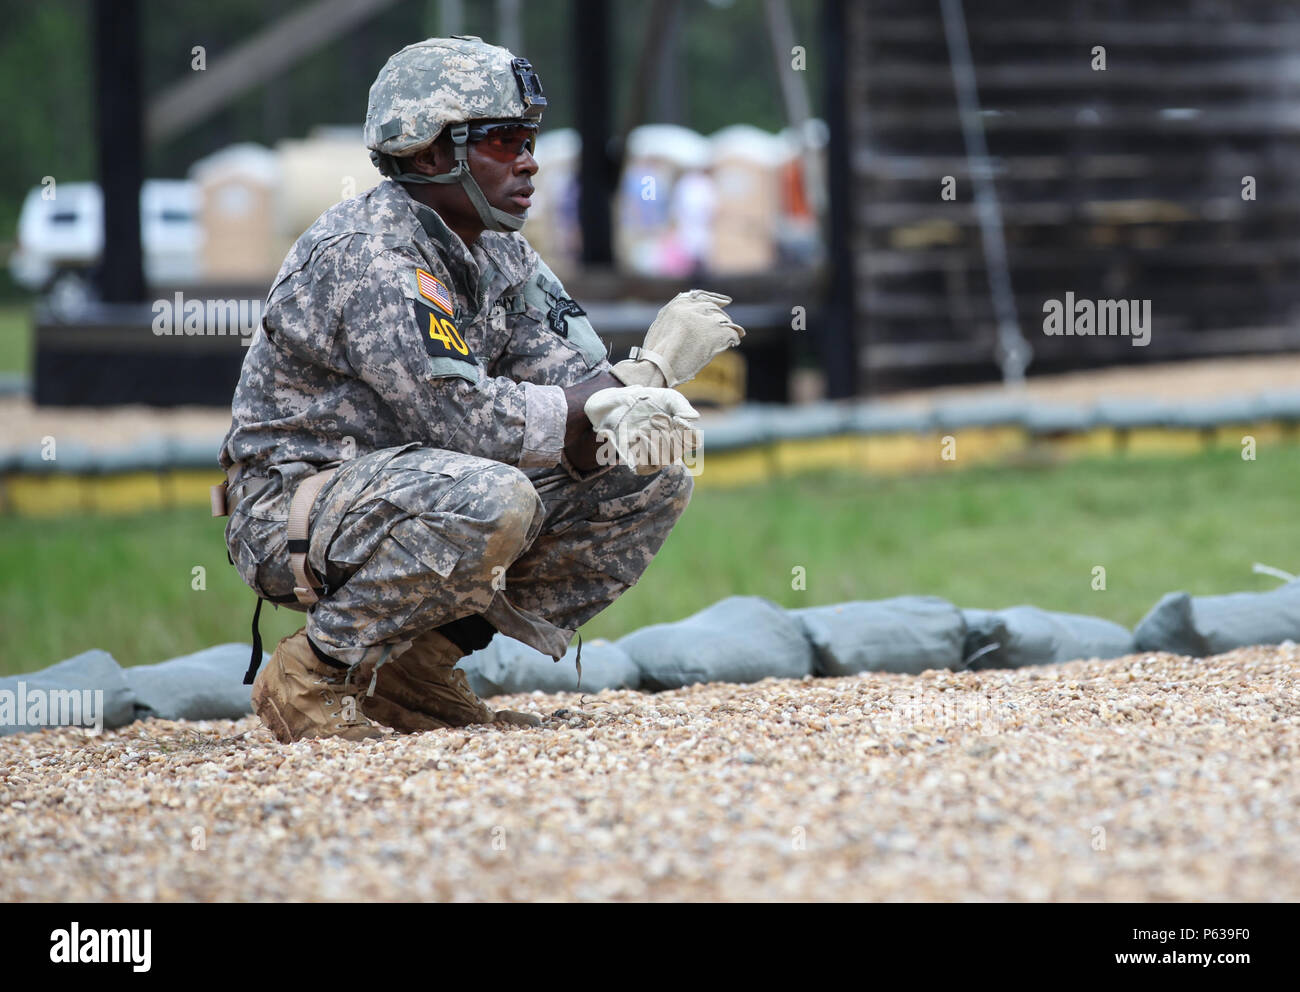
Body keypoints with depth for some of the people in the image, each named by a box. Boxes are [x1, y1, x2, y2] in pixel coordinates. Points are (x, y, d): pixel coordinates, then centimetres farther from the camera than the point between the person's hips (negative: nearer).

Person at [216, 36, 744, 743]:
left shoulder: (501, 255, 8)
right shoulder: (367, 255, -21)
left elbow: (571, 383, 2)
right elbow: (464, 417, -28)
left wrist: (635, 384, -23)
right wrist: (648, 371, -24)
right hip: (294, 514, -9)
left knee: (652, 476, 0)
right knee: (488, 499, -38)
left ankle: (424, 662, 2)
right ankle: (314, 674, -16)